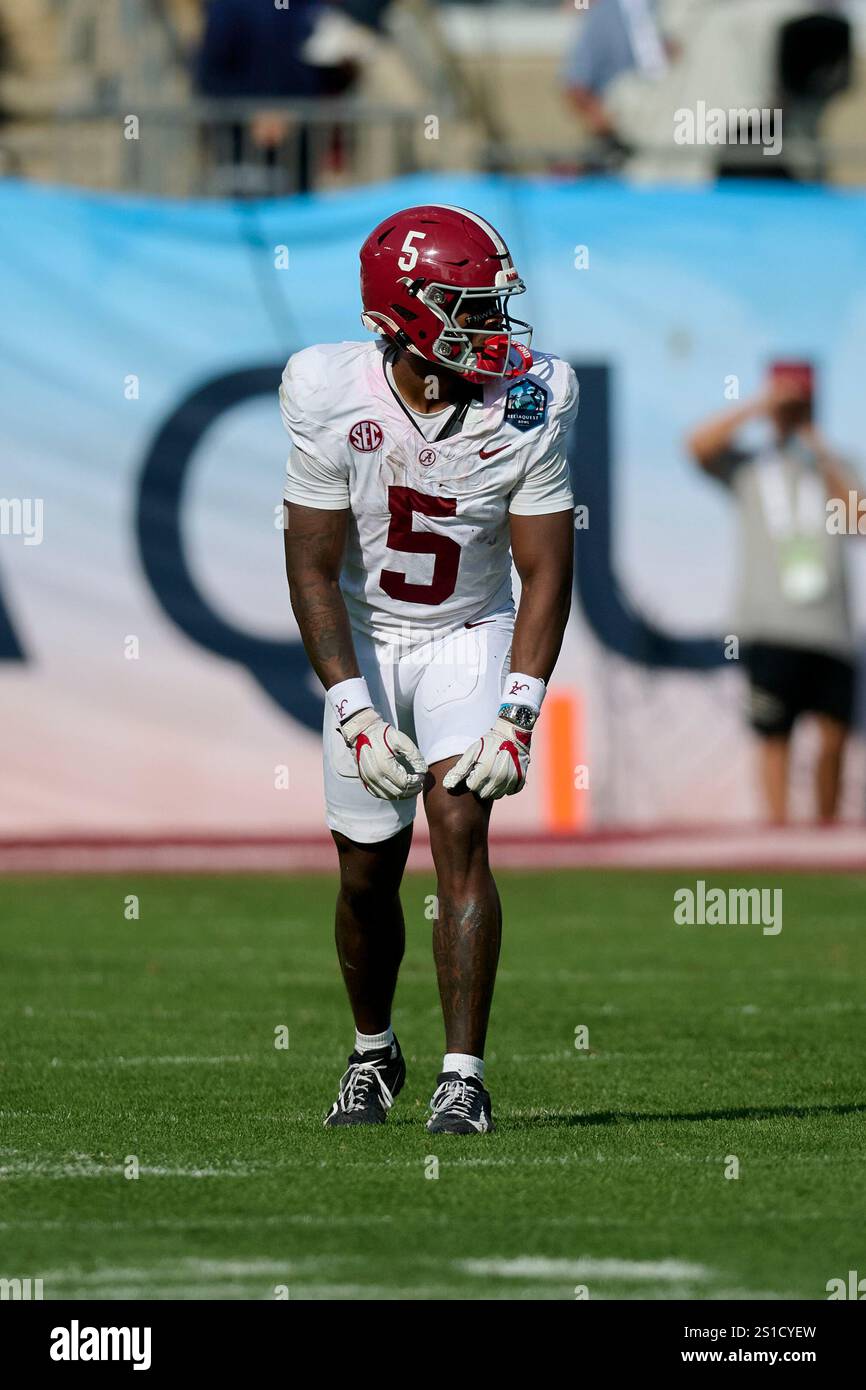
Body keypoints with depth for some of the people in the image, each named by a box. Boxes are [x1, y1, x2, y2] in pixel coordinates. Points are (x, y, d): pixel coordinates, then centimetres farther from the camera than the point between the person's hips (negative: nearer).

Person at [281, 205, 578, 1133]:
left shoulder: (526, 405, -19)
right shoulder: (331, 397, -20)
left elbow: (545, 572, -14)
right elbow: (313, 568, -16)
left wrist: (519, 716, -23)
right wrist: (354, 712, -24)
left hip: (470, 635, -1)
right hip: (364, 641, 1)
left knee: (458, 824, -19)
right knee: (367, 874, 5)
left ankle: (464, 1075, -17)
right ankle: (372, 1051, 32)